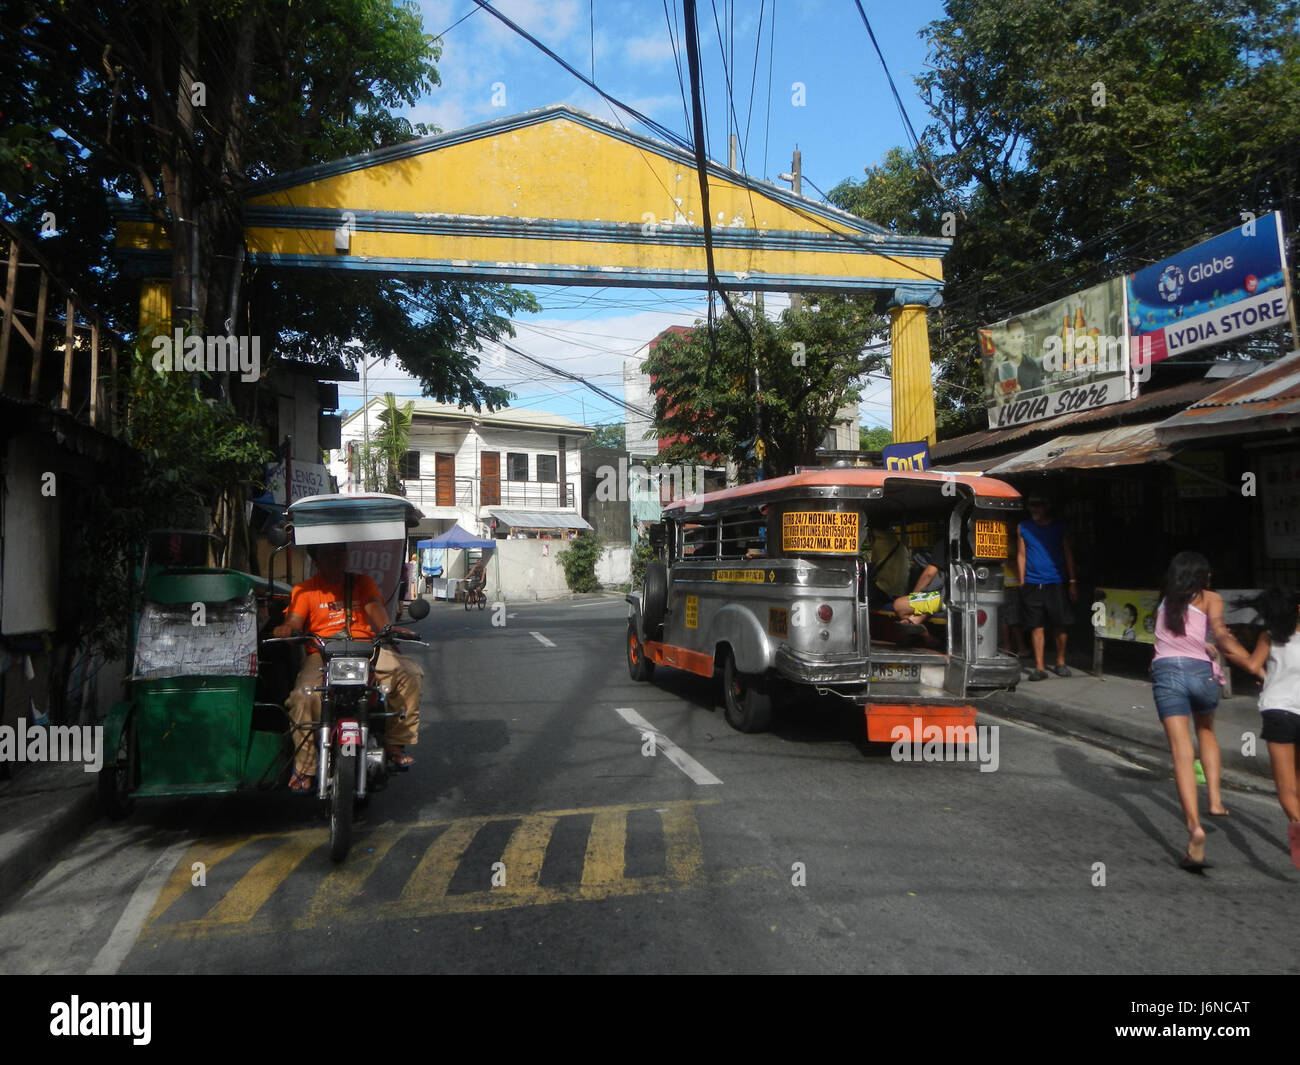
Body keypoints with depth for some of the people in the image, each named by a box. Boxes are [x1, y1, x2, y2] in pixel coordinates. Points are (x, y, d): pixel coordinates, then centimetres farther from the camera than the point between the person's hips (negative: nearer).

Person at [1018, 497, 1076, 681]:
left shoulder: (1060, 527, 7)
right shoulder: (1024, 527, 9)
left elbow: (1068, 554, 9)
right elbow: (1021, 554, 11)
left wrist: (1072, 581, 3)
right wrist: (1022, 581, 5)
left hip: (1056, 583, 0)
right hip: (1032, 584, 0)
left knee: (1062, 625, -1)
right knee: (1036, 627, 0)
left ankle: (1060, 662, 19)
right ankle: (1039, 667, 6)